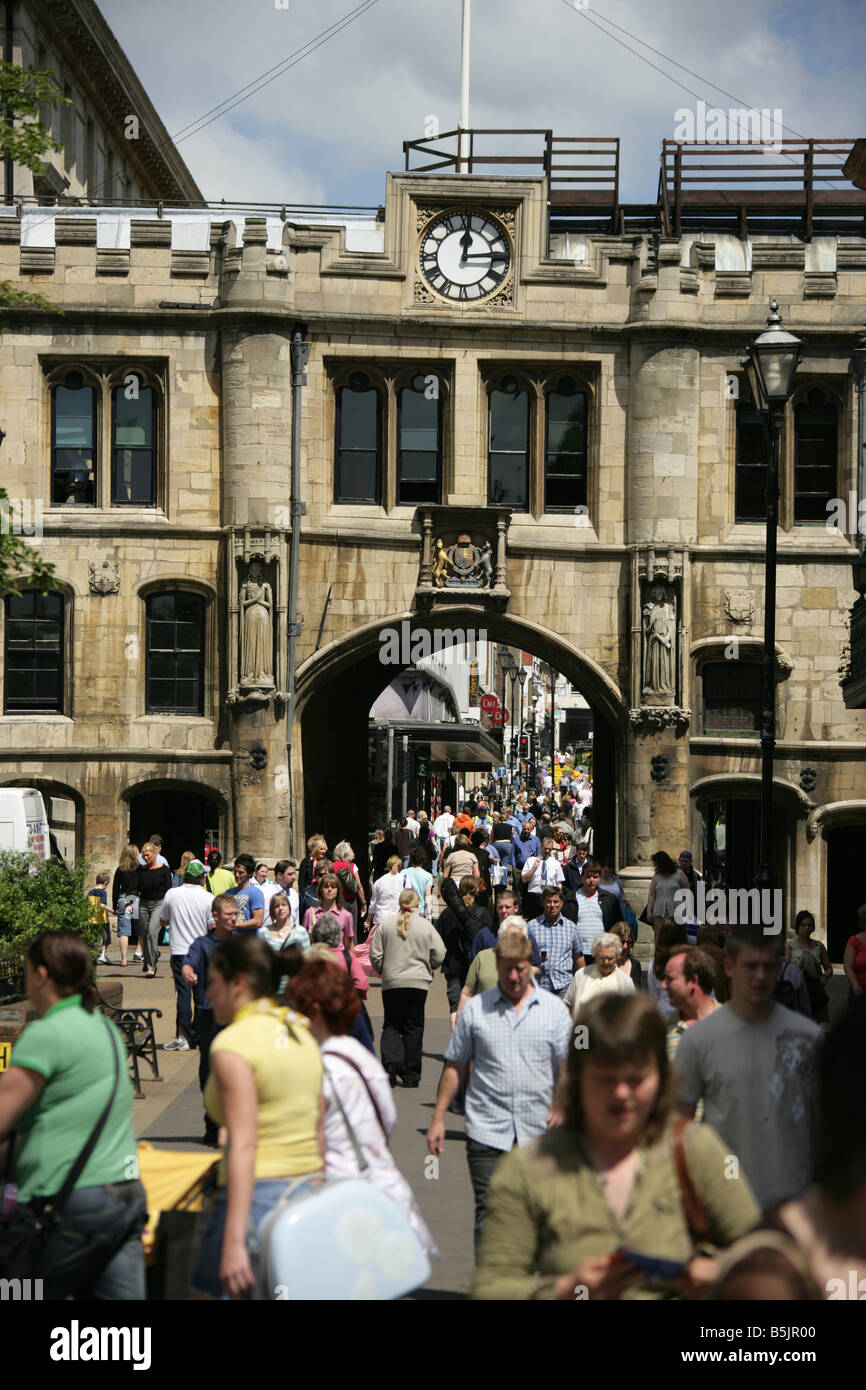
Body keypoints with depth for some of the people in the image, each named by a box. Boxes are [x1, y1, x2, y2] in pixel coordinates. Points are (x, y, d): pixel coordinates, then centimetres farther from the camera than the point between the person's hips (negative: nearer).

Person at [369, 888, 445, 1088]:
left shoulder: (386, 924, -1)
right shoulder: (426, 927, -5)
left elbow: (375, 955, 1)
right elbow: (439, 955, -5)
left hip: (391, 983, 1)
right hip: (418, 982, -1)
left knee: (391, 1024, 11)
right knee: (413, 1027, 6)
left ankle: (390, 1059, -14)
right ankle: (411, 1074, 7)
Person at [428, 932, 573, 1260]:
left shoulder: (554, 1009, 5)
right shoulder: (475, 1009, 5)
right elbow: (455, 1066, 9)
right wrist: (438, 1118, 6)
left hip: (538, 1133, 1)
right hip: (487, 1130, -1)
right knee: (489, 1211, -9)